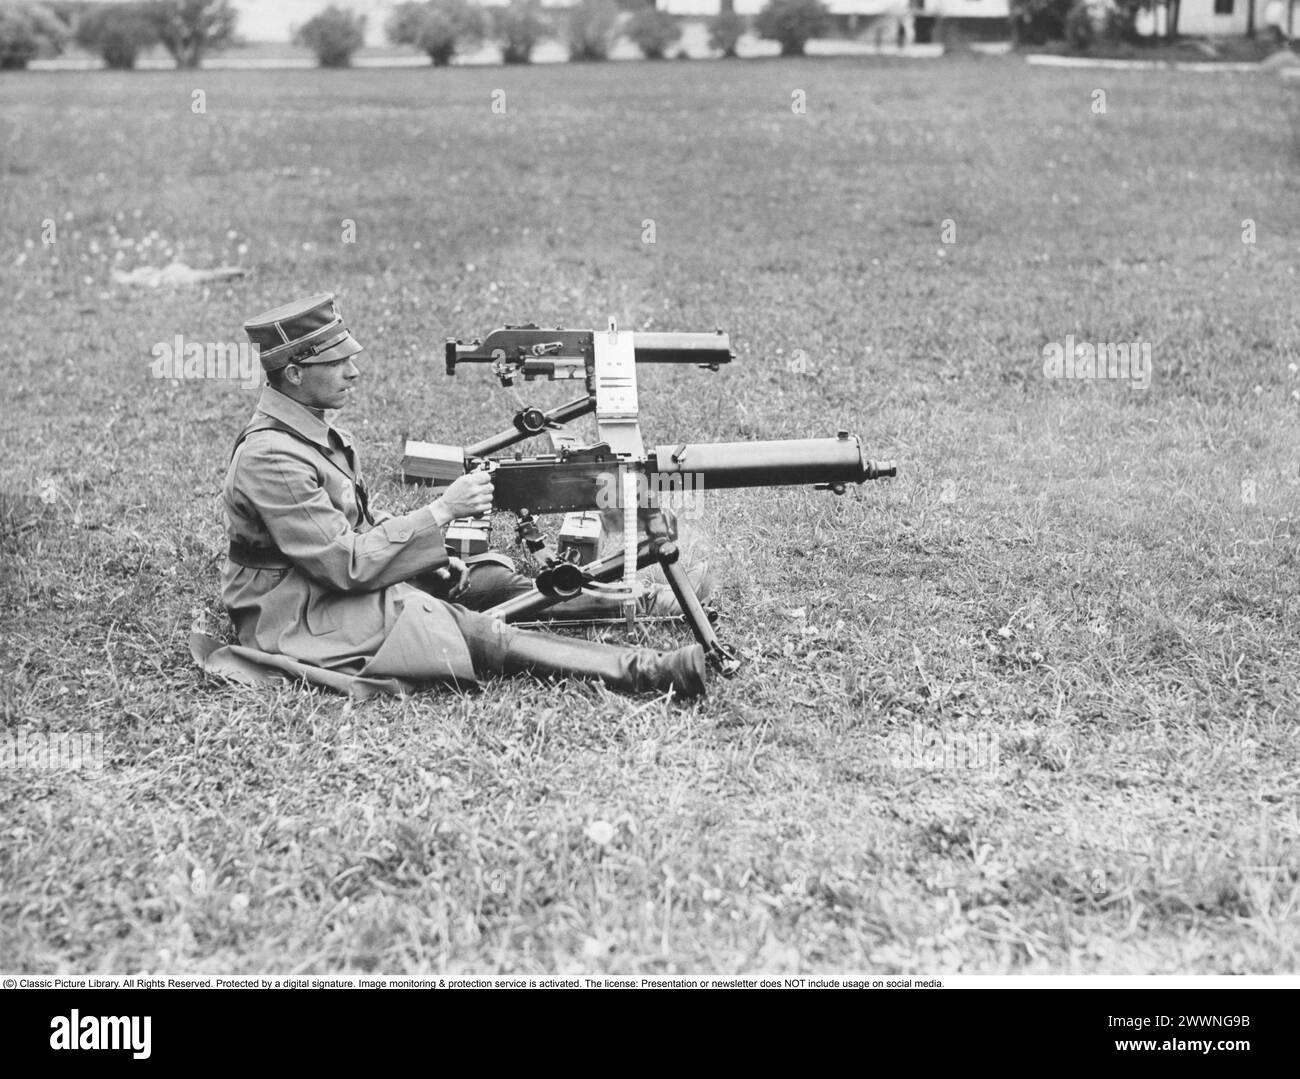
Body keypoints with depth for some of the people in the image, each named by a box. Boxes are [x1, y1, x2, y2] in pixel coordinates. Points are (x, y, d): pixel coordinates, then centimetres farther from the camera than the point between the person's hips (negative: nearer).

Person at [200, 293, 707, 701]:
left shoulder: (314, 428, 7)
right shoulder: (270, 457, -24)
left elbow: (357, 522, 16)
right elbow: (346, 564, -25)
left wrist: (436, 559, 0)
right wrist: (442, 511, -21)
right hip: (304, 621, -10)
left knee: (495, 579, -1)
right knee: (485, 639, -21)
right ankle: (646, 671, -29)